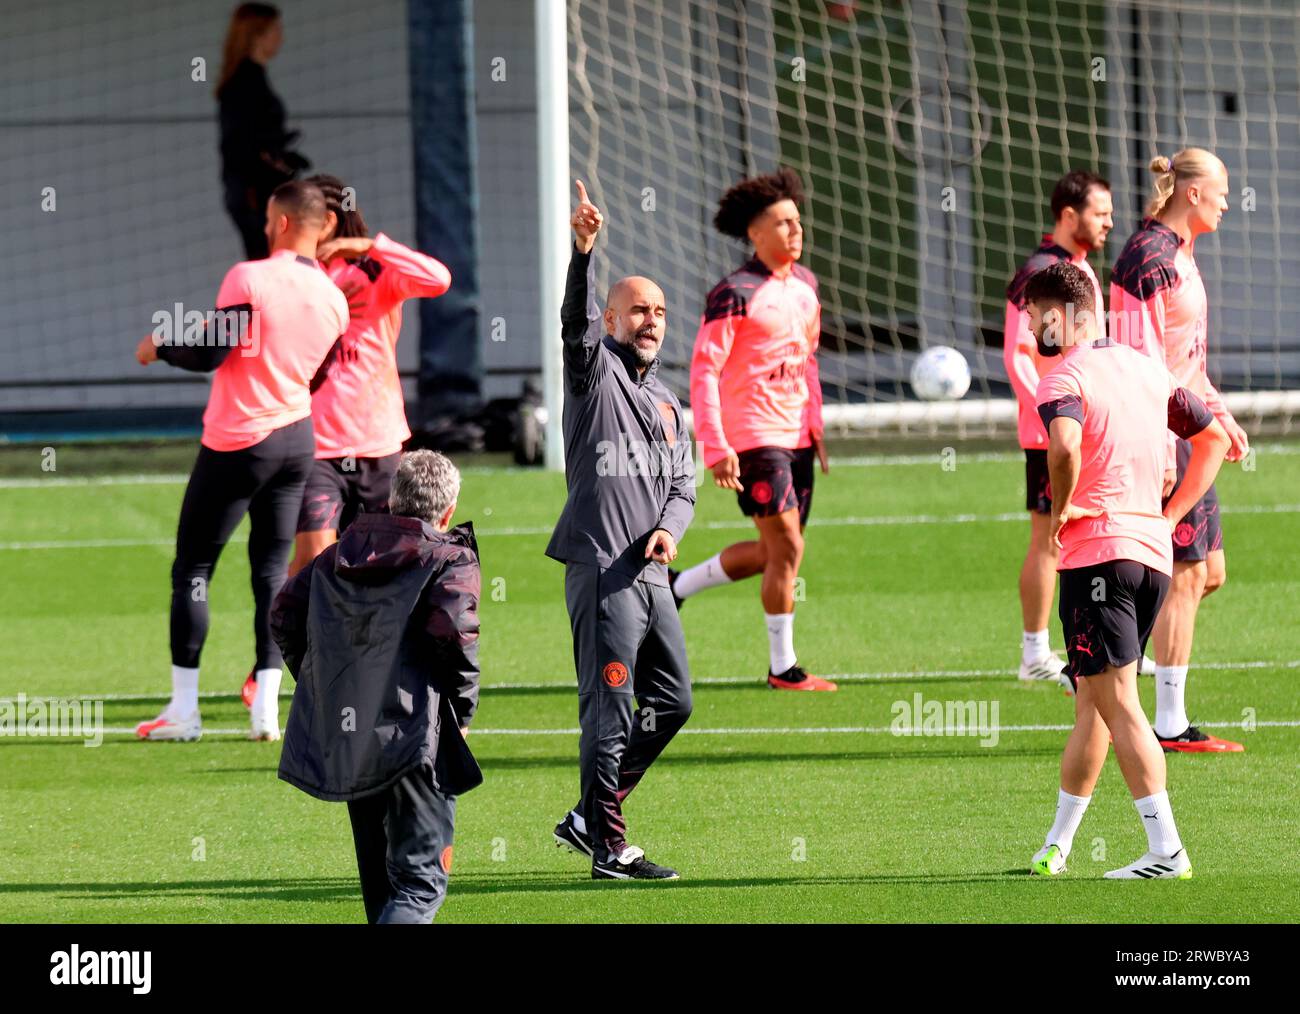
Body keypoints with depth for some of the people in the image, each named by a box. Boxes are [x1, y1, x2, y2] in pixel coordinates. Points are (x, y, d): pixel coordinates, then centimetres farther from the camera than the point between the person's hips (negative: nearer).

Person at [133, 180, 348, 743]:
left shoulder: (249, 278, -15)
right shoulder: (334, 299, 4)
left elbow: (209, 354, -16)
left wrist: (159, 345, 4)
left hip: (236, 442, -6)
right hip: (297, 439, 6)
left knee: (192, 567, 2)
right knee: (272, 570, 10)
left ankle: (183, 707, 0)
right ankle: (266, 704, 2)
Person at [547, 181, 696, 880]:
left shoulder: (667, 402, 21)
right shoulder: (595, 371, 1)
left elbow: (682, 485, 19)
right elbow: (577, 319, -19)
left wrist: (670, 528, -3)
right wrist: (583, 250, -36)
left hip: (651, 573, 8)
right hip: (601, 567, -8)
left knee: (672, 701, 11)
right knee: (609, 707, -8)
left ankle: (588, 818, 21)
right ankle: (609, 848, -6)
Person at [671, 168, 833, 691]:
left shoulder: (804, 284, 12)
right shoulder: (735, 294, -13)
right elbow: (704, 371, -14)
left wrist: (815, 423, 16)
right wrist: (715, 448, -20)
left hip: (796, 436, 8)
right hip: (753, 438, -8)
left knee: (772, 552, 11)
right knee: (787, 548, -9)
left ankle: (676, 587, 30)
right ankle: (782, 667, 1)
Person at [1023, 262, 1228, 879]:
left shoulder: (1065, 380, -9)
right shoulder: (1146, 370, 15)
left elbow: (1066, 443, -31)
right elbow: (1214, 438, 24)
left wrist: (1061, 509, -13)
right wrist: (1170, 515, 20)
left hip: (1097, 551, -8)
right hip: (1154, 552, 8)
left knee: (1118, 705, -8)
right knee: (1092, 701, 15)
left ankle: (1165, 849, -15)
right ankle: (1057, 844, 23)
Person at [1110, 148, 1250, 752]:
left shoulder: (1176, 255, 16)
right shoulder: (1150, 258, -15)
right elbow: (1142, 361, -20)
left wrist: (1220, 416, 25)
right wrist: (1160, 448, -23)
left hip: (1186, 431, 10)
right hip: (1161, 433, -10)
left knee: (1205, 573, 11)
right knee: (1185, 575, -6)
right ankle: (1171, 726, 0)